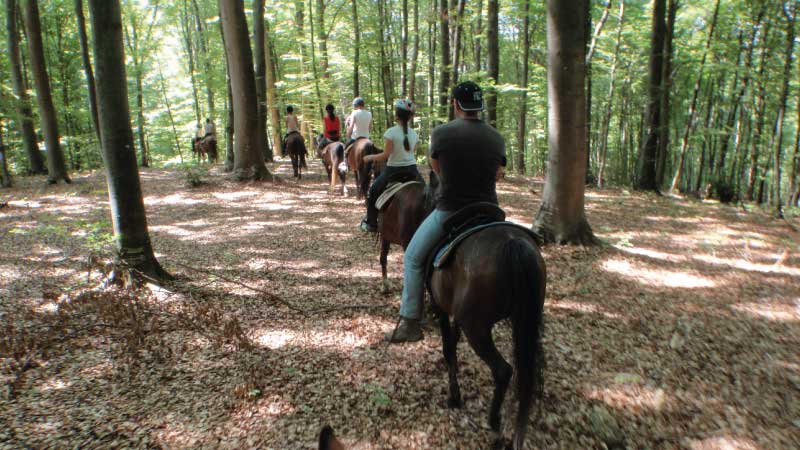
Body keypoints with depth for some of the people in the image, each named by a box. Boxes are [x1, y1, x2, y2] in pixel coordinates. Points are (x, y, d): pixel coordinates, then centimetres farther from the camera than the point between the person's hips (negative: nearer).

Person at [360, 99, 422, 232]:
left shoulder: (391, 132, -14)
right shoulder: (413, 133, 2)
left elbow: (385, 155, -14)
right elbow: (413, 152, 9)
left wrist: (370, 157, 0)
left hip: (393, 169, -4)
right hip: (411, 169, 4)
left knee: (373, 191, 18)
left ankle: (371, 224, 23)